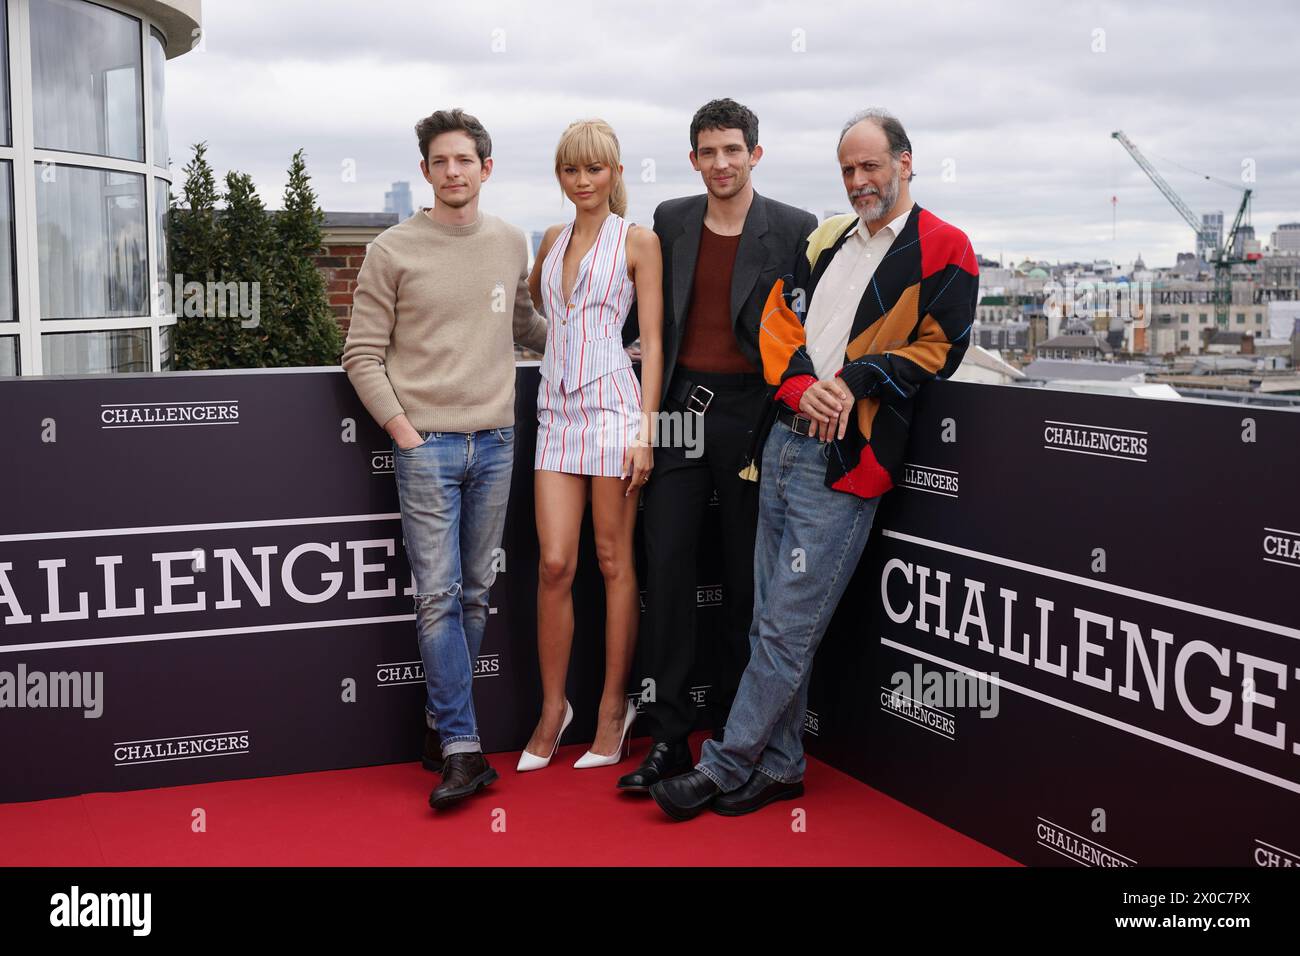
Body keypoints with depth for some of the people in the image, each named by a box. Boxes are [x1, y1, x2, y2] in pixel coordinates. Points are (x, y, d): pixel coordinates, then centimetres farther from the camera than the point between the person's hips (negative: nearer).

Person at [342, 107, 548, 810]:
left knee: (475, 593, 9)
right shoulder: (394, 251, -2)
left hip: (495, 441, 4)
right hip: (426, 444, -4)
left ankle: (443, 725, 21)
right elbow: (362, 356, -1)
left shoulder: (511, 244, 10)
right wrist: (403, 430, -8)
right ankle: (461, 748, -3)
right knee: (438, 596, -6)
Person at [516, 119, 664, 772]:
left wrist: (645, 430, -11)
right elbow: (530, 297, 39)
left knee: (613, 562, 1)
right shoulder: (553, 238, 16)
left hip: (611, 404, -4)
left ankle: (614, 706, 11)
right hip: (557, 406, 4)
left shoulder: (637, 241, 0)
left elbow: (653, 343, -4)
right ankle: (553, 706, 10)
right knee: (554, 563, -2)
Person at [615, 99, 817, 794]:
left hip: (752, 411, -2)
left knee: (746, 575, 5)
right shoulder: (670, 220, 10)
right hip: (682, 405, 3)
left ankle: (730, 733, 18)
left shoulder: (794, 230, -1)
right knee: (666, 564, -2)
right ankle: (668, 736, 5)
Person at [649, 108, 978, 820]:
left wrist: (854, 380, -16)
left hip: (843, 461, -7)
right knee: (771, 619, 11)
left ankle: (723, 768, 4)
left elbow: (938, 349, -8)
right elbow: (779, 317, 12)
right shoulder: (828, 239, 17)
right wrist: (801, 384, -6)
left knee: (788, 626, -5)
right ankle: (778, 767, 22)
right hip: (783, 440, 7)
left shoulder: (943, 250, -2)